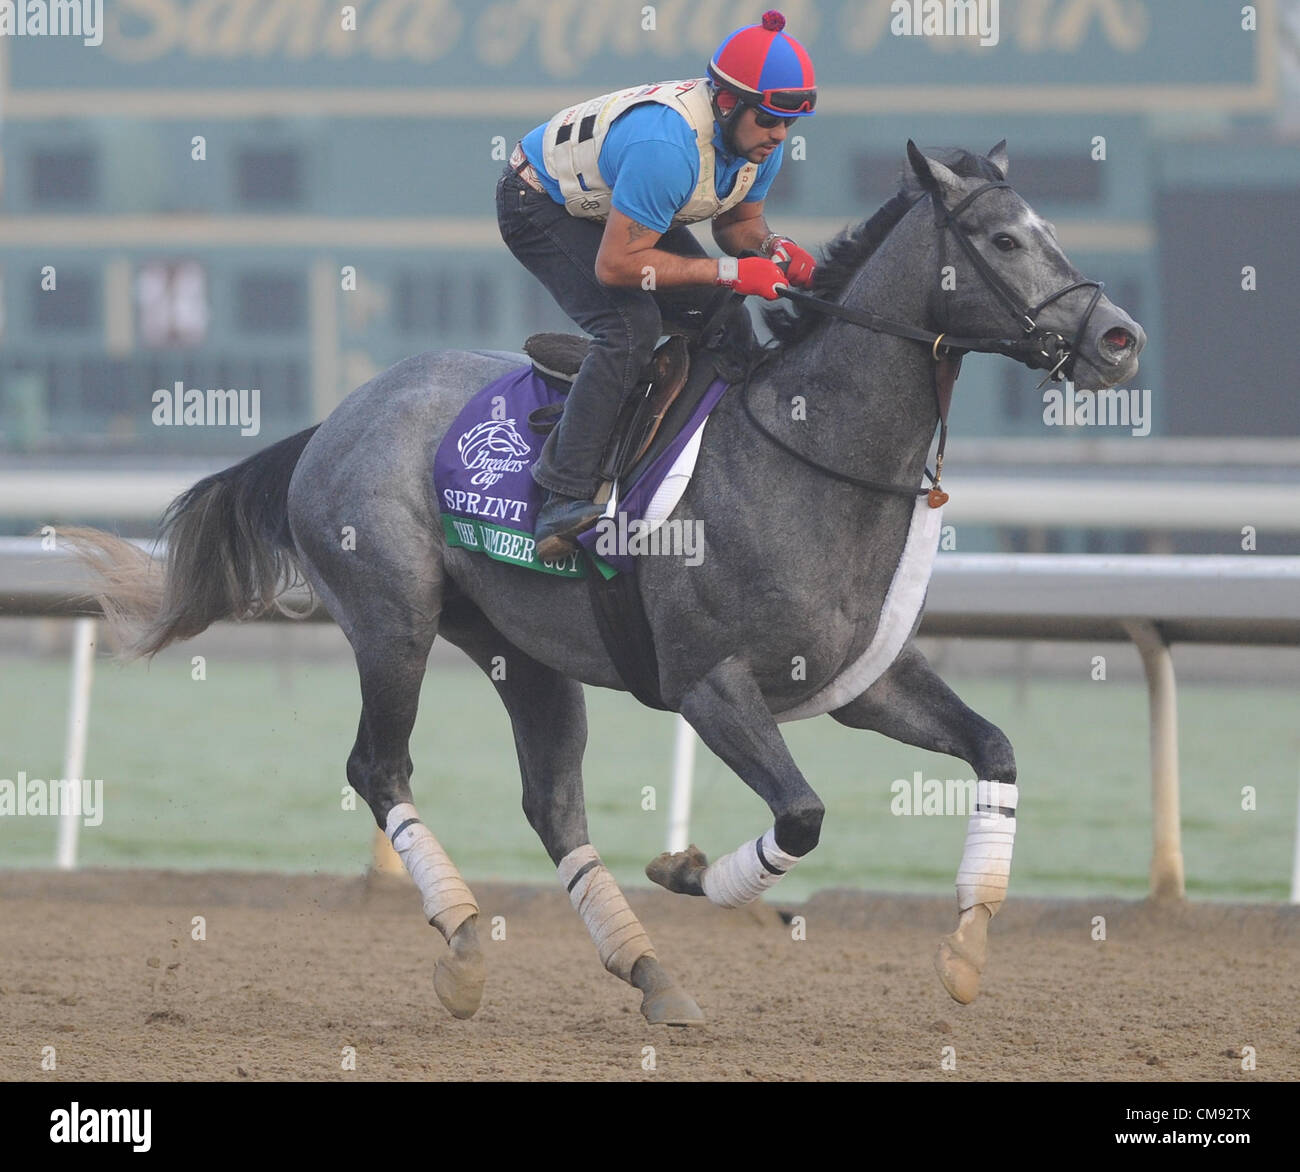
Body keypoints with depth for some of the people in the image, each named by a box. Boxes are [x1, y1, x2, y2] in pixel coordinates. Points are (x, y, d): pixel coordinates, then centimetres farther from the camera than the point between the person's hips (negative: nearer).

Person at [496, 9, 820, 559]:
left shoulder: (759, 141, -14)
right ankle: (564, 504, -29)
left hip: (614, 203, 9)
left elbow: (737, 222, 4)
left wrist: (773, 247, -19)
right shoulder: (667, 147, -41)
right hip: (539, 203, -9)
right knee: (631, 325, -27)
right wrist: (729, 271, -37)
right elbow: (615, 265, -38)